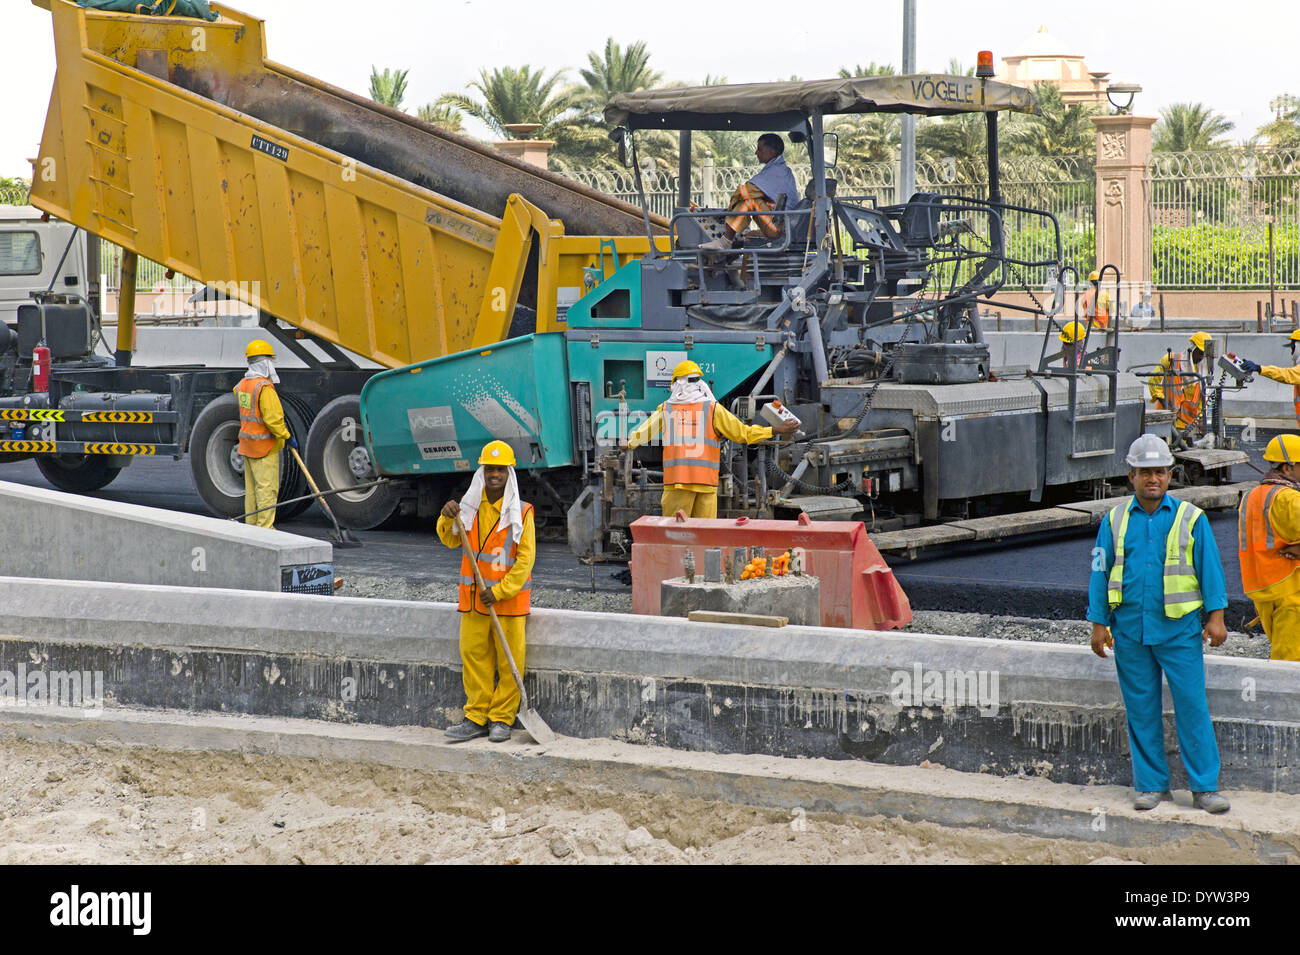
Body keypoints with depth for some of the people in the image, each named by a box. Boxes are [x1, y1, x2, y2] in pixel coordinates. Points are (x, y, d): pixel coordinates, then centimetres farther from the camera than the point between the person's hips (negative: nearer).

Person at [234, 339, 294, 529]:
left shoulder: (242, 385, 8)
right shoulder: (265, 387, -20)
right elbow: (273, 419, -23)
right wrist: (288, 437, -13)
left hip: (247, 444, 9)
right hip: (264, 446, -9)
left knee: (251, 487, 15)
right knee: (267, 487, -4)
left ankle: (251, 526, 21)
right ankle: (265, 527, -4)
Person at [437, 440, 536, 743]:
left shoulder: (521, 513, -6)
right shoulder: (470, 506, 6)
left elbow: (525, 559, -8)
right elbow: (451, 541, 14)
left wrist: (500, 591, -15)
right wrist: (448, 519, -7)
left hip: (509, 597, -4)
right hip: (474, 597, 4)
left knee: (509, 661, 1)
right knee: (474, 655, 6)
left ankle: (501, 719, 10)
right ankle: (476, 717, 13)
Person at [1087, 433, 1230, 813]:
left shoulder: (1191, 518, 3)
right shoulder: (1115, 520, 8)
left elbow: (1210, 568, 3)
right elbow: (1100, 572, 11)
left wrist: (1216, 616, -5)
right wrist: (1099, 624, 6)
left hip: (1179, 628, -2)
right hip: (1130, 629, 2)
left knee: (1192, 704, -5)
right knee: (1141, 708, 6)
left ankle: (1205, 787, 0)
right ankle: (1151, 785, 15)